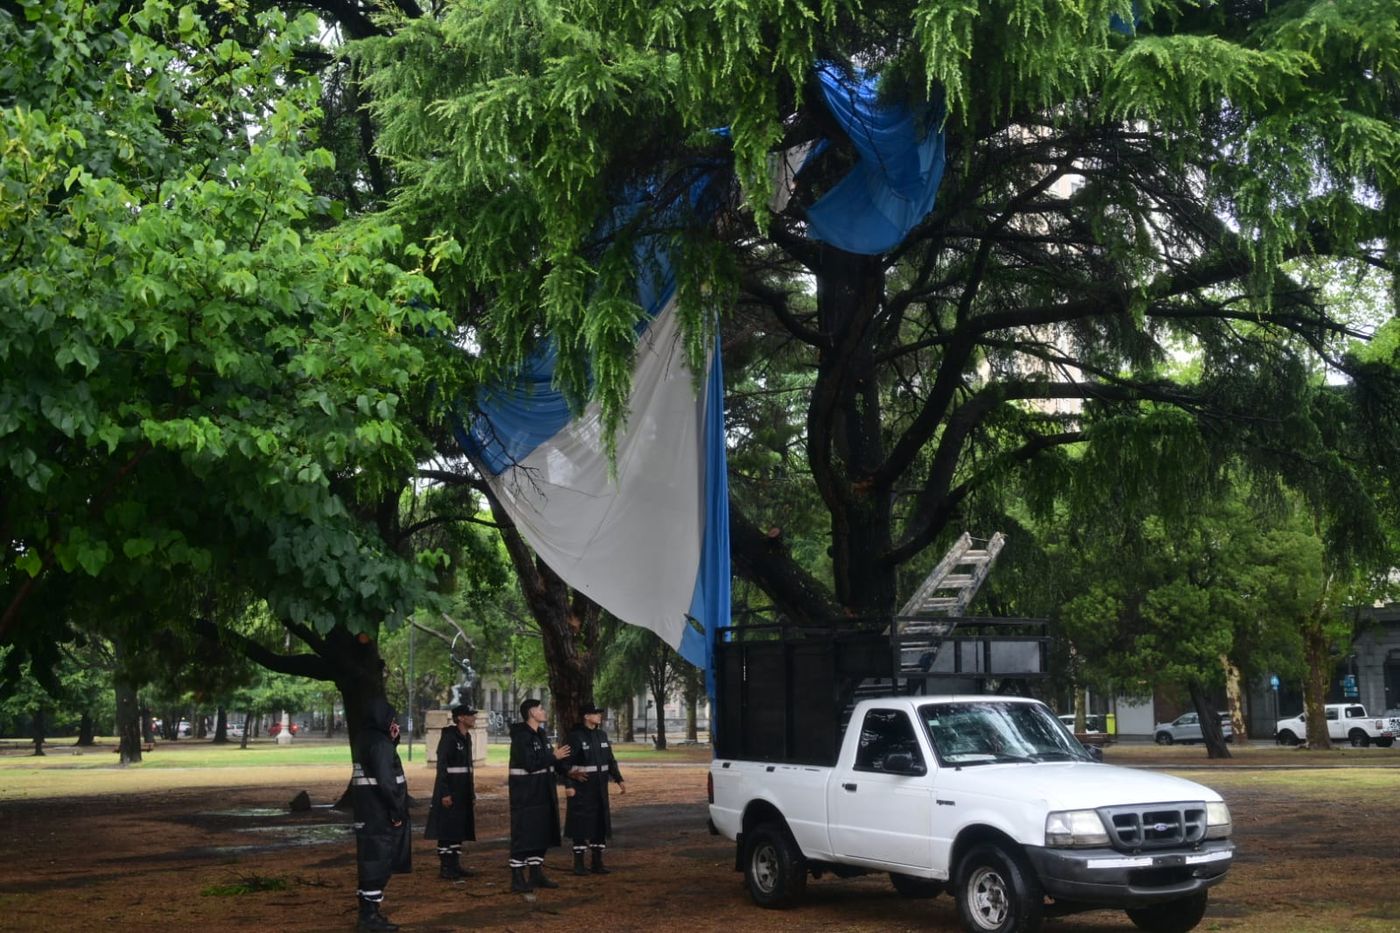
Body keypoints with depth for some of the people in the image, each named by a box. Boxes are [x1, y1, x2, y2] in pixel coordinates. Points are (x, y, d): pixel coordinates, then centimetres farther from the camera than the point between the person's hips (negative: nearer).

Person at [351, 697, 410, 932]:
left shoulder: (365, 738, 13)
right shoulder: (380, 742, -17)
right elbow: (385, 781, -22)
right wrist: (397, 812, -16)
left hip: (368, 811, 10)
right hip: (380, 814, -10)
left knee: (371, 861, 15)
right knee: (378, 862, -4)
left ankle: (368, 911, 23)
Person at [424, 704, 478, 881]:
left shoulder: (466, 737, 12)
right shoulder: (449, 736, -14)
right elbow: (441, 765, -16)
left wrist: (472, 792, 18)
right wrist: (445, 793, -21)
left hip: (463, 789, 9)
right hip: (449, 787, -9)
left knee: (459, 828, 11)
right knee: (446, 829, -3)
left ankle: (455, 865, 17)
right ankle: (445, 868, 1)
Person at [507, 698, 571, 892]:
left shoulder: (541, 734, 12)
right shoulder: (521, 736, -16)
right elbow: (529, 764, -25)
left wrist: (565, 767, 0)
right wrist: (553, 756, -18)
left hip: (542, 792, 9)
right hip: (525, 793, -9)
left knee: (540, 834, 11)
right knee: (523, 835, -6)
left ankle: (536, 875, 19)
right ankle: (517, 879, -1)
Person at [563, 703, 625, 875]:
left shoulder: (602, 735, 9)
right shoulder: (576, 736, -10)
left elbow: (611, 760, 15)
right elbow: (566, 763, -13)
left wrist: (619, 780, 8)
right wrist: (568, 786, -19)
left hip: (599, 788, 6)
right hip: (581, 788, -6)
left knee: (601, 824, 7)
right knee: (581, 824, -2)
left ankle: (597, 863, 16)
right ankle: (578, 864, 6)